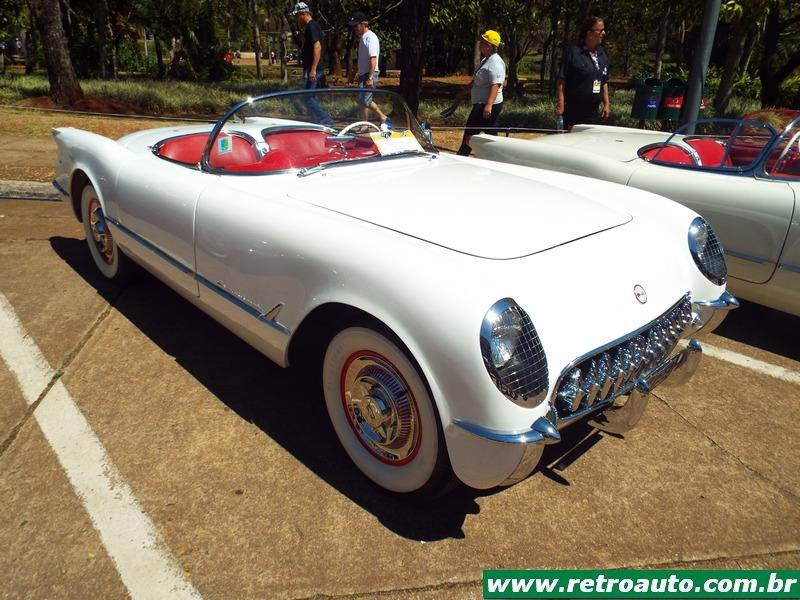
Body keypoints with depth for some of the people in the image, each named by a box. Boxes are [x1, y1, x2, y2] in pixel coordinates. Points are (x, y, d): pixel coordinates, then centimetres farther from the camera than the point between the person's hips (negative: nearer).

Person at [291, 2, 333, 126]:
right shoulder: (312, 26, 17)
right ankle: (320, 122, 18)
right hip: (311, 68, 10)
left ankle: (327, 122, -10)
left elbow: (317, 47, -23)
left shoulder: (311, 26, -13)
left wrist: (313, 70, -27)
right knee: (311, 97, 13)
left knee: (308, 98, -10)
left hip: (313, 69, -10)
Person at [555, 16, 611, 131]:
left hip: (593, 111, 7)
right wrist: (560, 105, -17)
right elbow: (561, 81, -11)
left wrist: (606, 104, 16)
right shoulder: (574, 53, -9)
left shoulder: (603, 55, 14)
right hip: (573, 110, -7)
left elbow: (604, 82, 21)